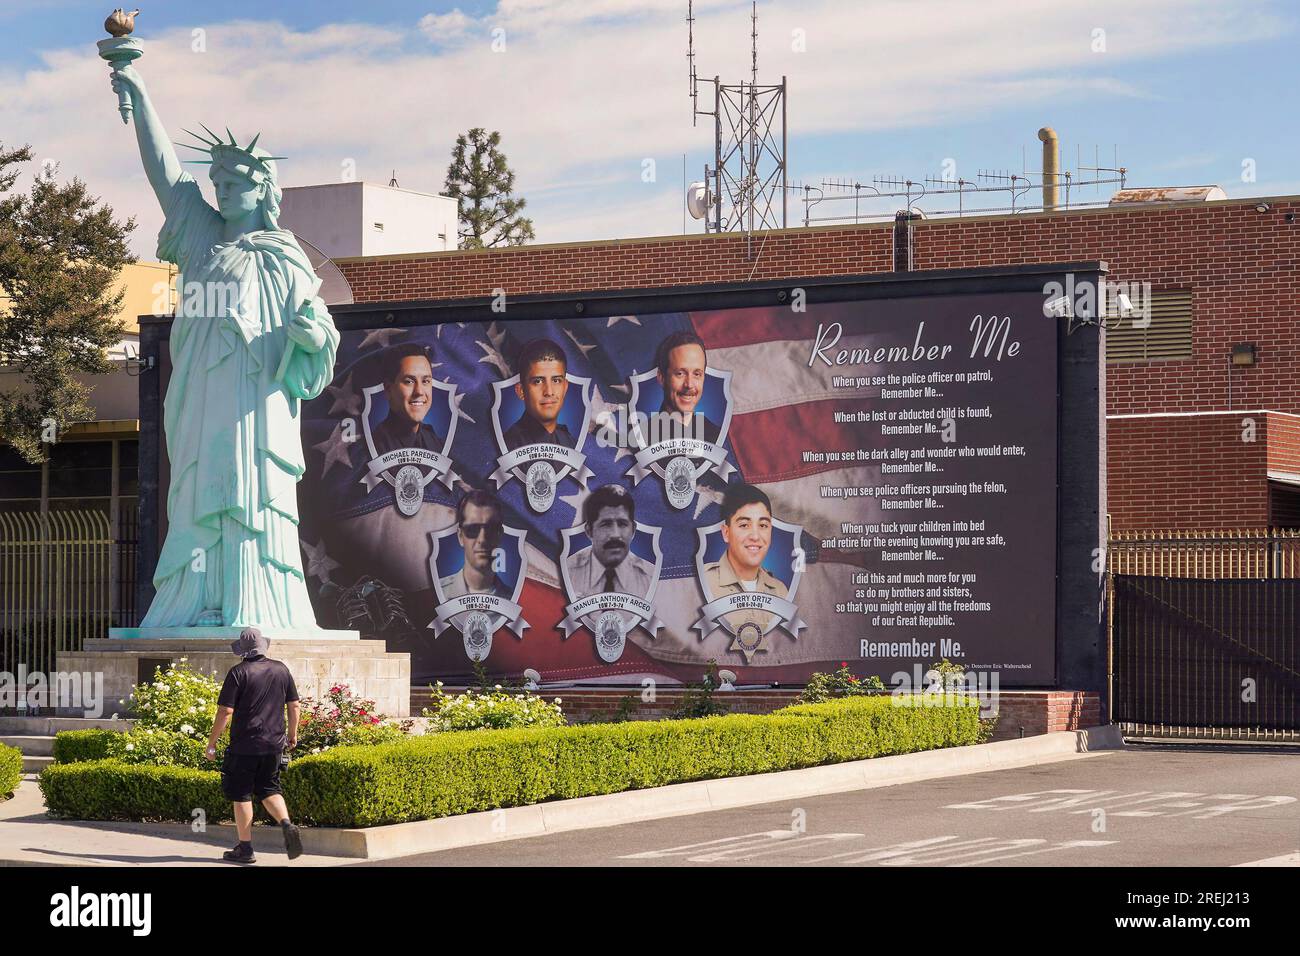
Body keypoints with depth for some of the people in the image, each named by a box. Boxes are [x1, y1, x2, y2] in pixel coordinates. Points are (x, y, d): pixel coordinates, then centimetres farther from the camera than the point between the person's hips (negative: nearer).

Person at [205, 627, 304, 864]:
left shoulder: (239, 672, -10)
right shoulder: (280, 669, 5)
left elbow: (225, 711, -13)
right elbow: (294, 705, 10)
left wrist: (211, 742, -5)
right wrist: (293, 734, 23)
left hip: (244, 745, -5)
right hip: (273, 743, 5)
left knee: (241, 795, 5)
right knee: (269, 789, 18)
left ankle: (245, 848, 7)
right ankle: (287, 825, -7)